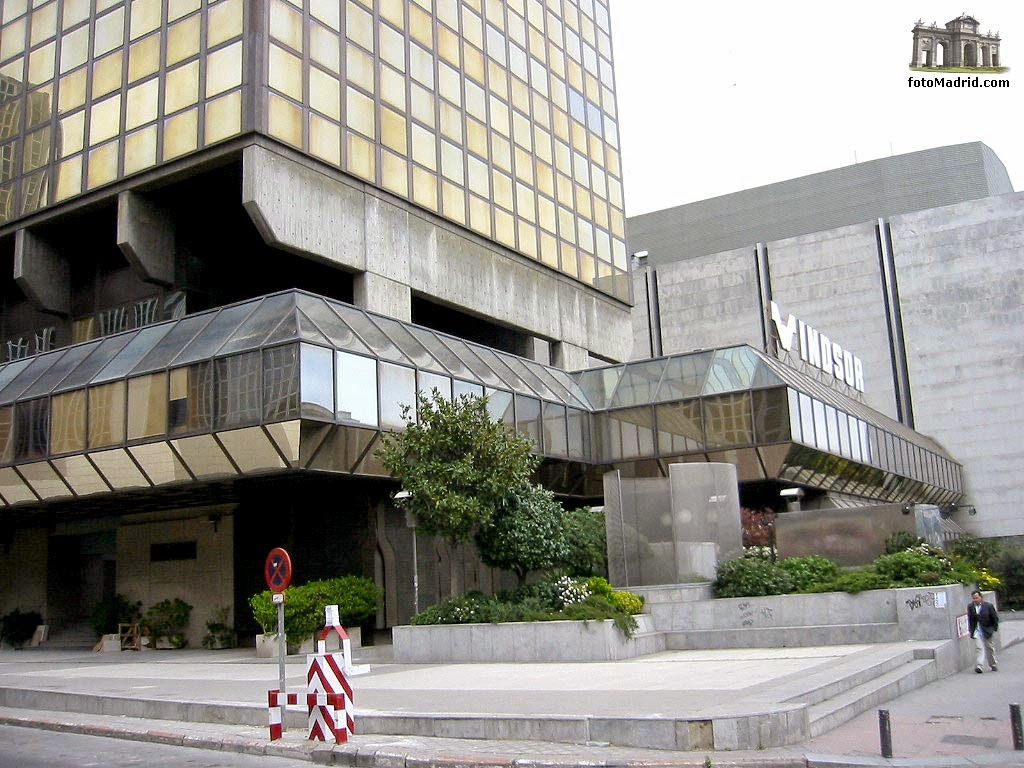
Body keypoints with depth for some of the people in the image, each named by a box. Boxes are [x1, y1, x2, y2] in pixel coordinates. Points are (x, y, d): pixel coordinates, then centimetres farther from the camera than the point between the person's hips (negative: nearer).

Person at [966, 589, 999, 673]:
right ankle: (979, 667, -18)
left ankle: (993, 665, 29)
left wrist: (995, 628, 1)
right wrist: (971, 630, 7)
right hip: (977, 632, 1)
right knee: (980, 648, -11)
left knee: (990, 649, 12)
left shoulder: (988, 606, -9)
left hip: (987, 631, -1)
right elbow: (970, 619, 9)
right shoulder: (970, 607, -3)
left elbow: (995, 618, 0)